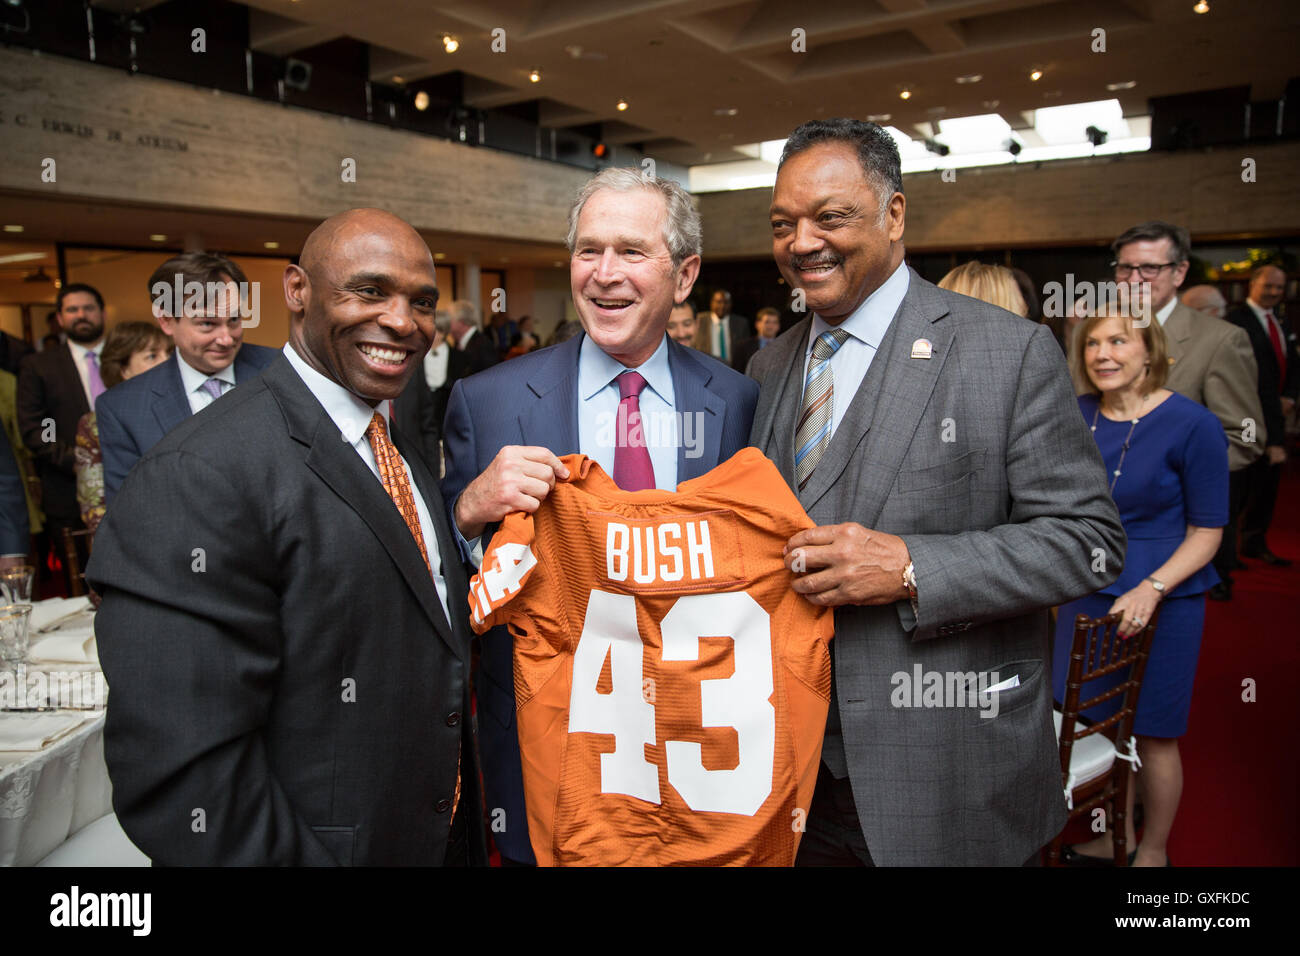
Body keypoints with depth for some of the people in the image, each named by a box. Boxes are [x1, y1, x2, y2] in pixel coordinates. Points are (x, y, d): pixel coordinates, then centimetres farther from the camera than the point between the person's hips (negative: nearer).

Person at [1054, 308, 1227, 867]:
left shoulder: (1193, 425, -13)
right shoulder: (1077, 414, 1)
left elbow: (1207, 530, -10)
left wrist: (1152, 588, -23)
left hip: (1163, 600, -4)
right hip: (1090, 591, 5)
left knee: (1151, 734, 10)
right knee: (1102, 722, 15)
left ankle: (1153, 851, 33)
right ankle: (1116, 838, 38)